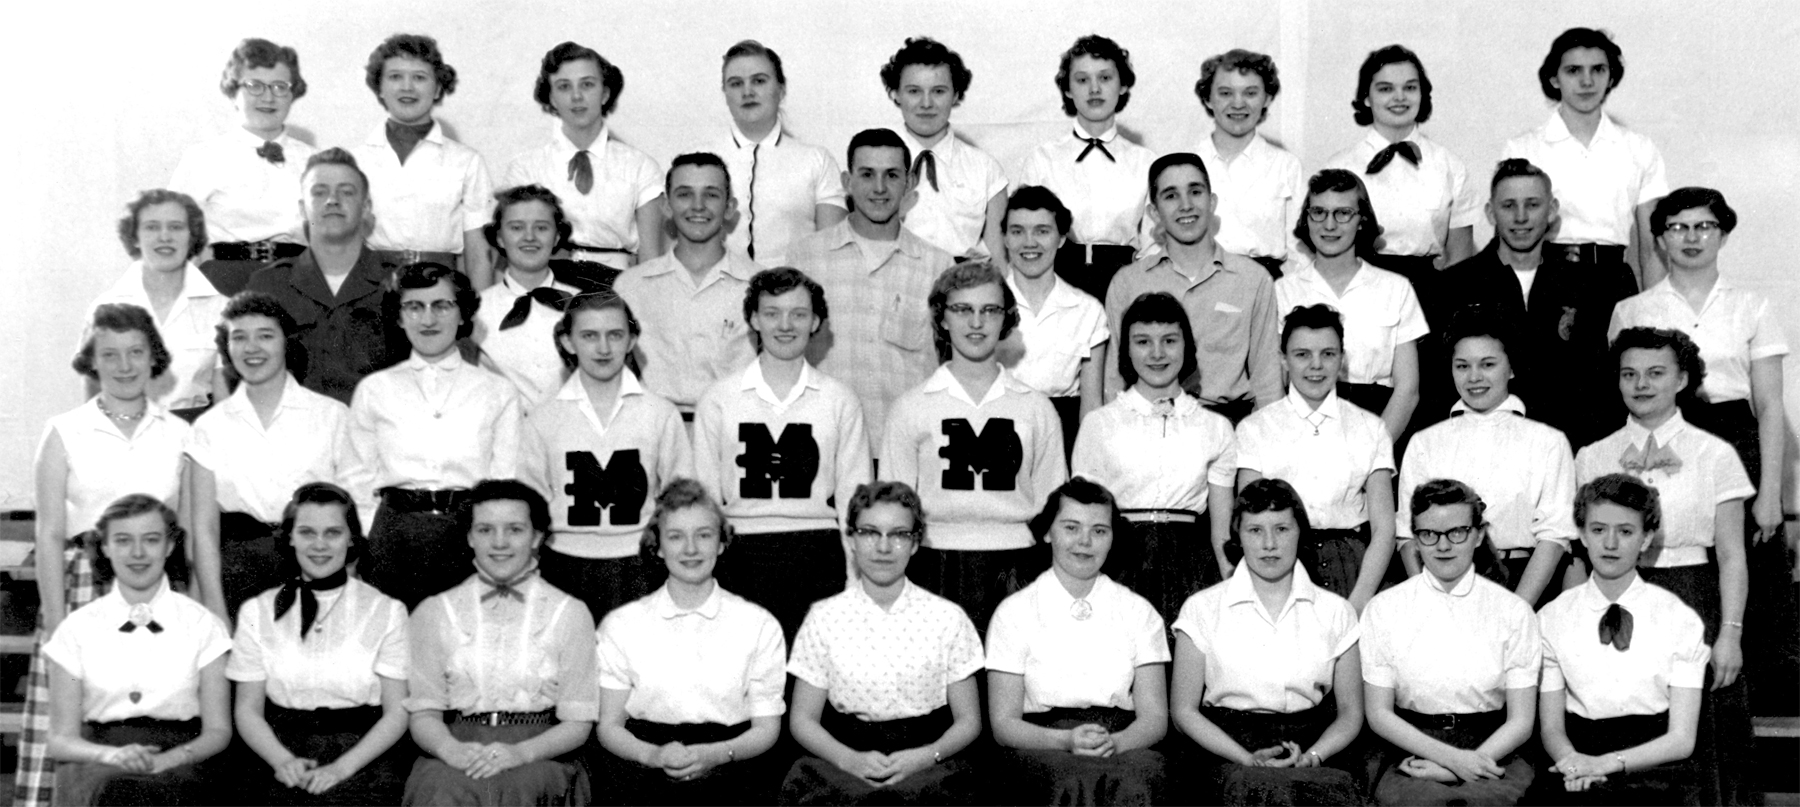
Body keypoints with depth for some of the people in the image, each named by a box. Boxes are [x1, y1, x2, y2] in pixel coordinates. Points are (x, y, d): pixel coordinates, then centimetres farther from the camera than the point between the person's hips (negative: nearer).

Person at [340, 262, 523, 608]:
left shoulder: (498, 393, 11)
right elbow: (357, 480, 13)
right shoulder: (374, 390, 14)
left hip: (472, 538, 0)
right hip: (393, 535, 1)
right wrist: (366, 547, 1)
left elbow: (509, 483, 7)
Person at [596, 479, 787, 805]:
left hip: (730, 770, 1)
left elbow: (766, 728, 7)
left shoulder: (760, 625, 8)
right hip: (645, 776, 0)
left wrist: (717, 754, -13)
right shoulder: (620, 625, 10)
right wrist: (654, 755, -13)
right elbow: (609, 726, 8)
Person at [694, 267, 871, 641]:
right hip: (742, 556, 0)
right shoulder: (719, 399, 7)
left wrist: (854, 583, 4)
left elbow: (853, 497, 8)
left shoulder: (840, 401, 7)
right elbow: (703, 495, 9)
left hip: (817, 555, 0)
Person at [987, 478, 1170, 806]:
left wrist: (1114, 742, -16)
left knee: (1134, 775, -36)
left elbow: (1154, 717, 8)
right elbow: (1004, 723, 2)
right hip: (1041, 748, -1)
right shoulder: (1014, 613, 7)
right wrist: (1066, 741, -18)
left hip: (1124, 745, 2)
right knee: (1077, 779, -38)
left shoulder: (1139, 612, 13)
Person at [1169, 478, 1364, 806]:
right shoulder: (1203, 608, 6)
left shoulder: (1335, 611, 11)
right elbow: (1184, 711, 4)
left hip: (1316, 755, 1)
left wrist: (1309, 759, -9)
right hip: (1231, 757, -1)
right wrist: (1250, 759, -10)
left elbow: (1350, 714, 11)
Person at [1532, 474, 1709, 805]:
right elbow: (1551, 727, 6)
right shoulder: (1551, 619, 7)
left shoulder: (1680, 619, 3)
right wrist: (1575, 762, -16)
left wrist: (1607, 762, -15)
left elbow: (1681, 739, -1)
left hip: (1653, 771, -1)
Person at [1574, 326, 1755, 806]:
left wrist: (1730, 633, -4)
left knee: (1699, 744, -3)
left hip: (1693, 601, -1)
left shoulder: (1715, 455, 2)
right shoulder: (1591, 458, 7)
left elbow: (1731, 557, 3)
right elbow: (1579, 552, 10)